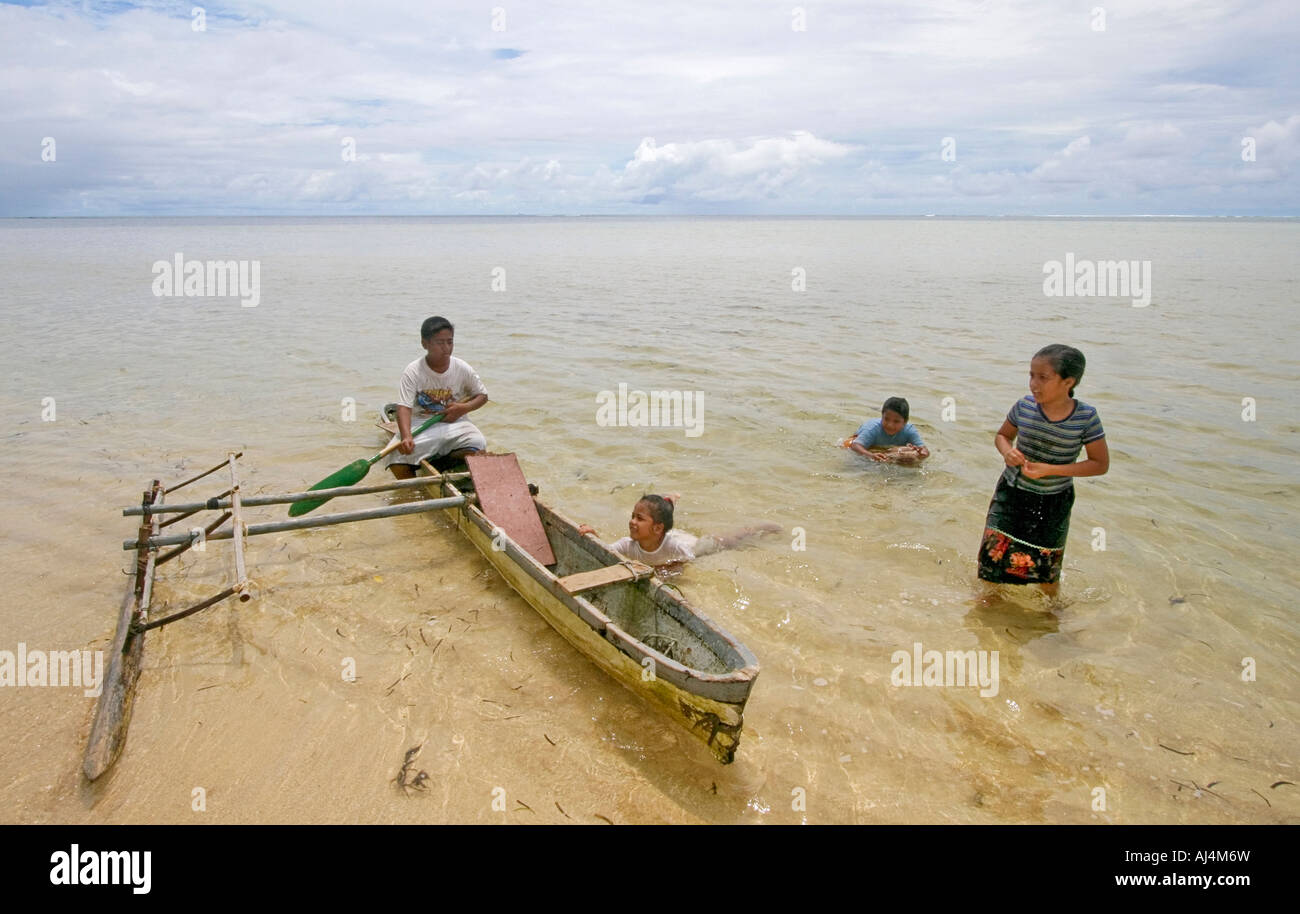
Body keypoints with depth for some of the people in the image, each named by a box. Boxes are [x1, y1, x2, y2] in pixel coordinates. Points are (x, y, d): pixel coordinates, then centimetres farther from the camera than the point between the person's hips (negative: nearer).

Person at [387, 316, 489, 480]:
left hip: (453, 422, 2)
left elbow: (482, 395, 11)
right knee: (397, 462, -27)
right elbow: (404, 407, -21)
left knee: (477, 443, -29)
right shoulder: (413, 372, -11)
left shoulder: (463, 369, -3)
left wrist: (463, 408, -11)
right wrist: (406, 437, -39)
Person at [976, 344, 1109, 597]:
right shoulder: (1024, 406, -10)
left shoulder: (1085, 418, -17)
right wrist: (1007, 452, -16)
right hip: (1011, 493, 2)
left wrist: (1049, 470, -22)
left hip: (1052, 503, -2)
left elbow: (1101, 464, -12)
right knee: (995, 551, 2)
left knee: (1046, 567, 12)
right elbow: (1003, 435, 9)